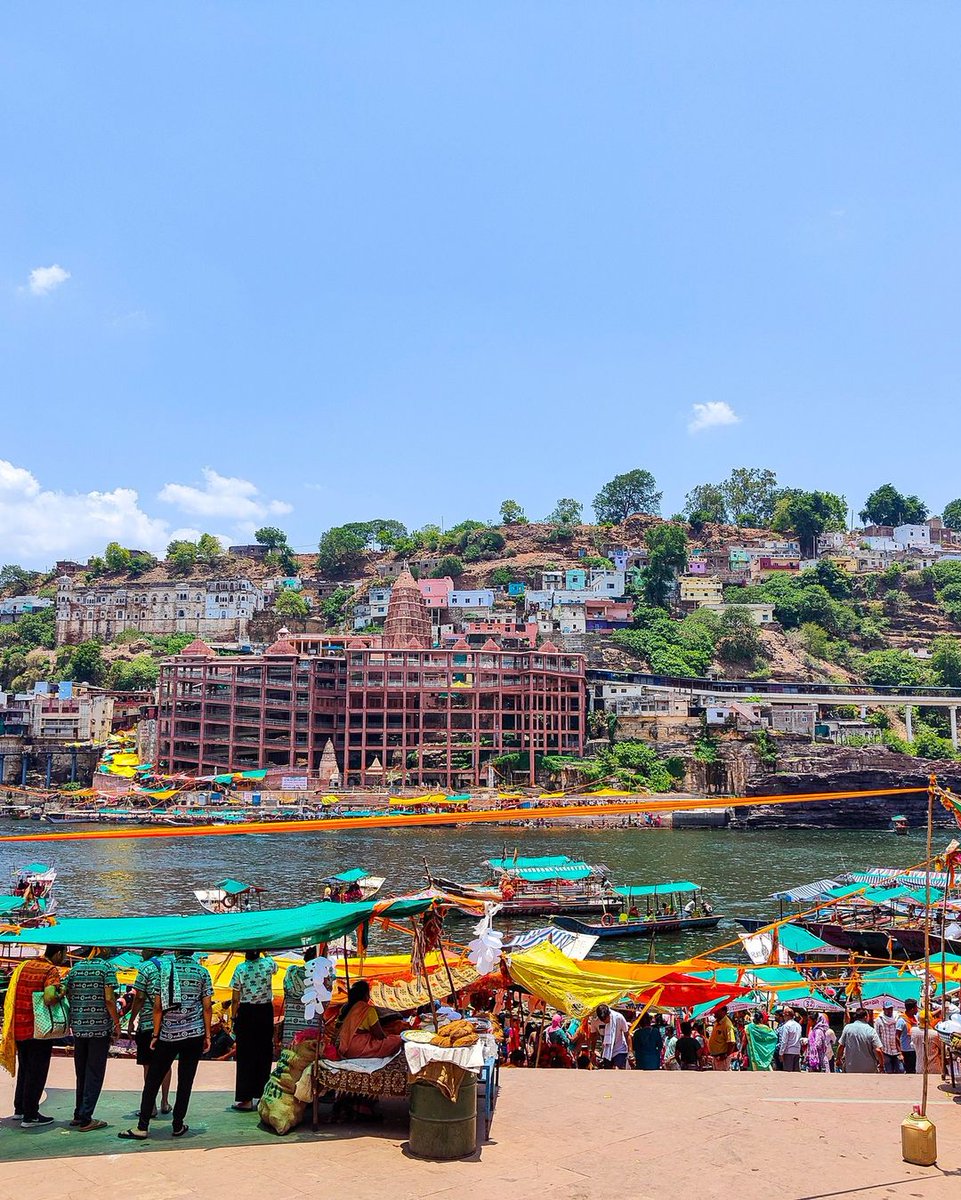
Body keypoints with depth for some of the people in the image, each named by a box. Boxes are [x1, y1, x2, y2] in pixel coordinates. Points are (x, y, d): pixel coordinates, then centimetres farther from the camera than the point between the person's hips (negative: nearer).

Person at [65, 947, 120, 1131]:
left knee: (81, 1073, 17)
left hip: (78, 1027, 5)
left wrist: (71, 1022, 19)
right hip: (100, 1026, -5)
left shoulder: (75, 968, 7)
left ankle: (79, 1115, 22)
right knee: (94, 1075, 2)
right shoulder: (106, 968, -9)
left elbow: (67, 996, 7)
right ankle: (85, 1119, 3)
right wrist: (117, 1023, -4)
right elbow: (109, 999, -14)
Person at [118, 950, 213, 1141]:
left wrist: (155, 1034, 3)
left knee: (152, 1080, 9)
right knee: (185, 1081, 8)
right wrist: (207, 1035, 6)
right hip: (194, 1034, 1)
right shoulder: (202, 972, 1)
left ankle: (142, 1127, 9)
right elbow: (207, 1007, -1)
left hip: (168, 1034, -1)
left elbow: (158, 1006, -4)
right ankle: (178, 1126, 12)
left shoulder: (164, 968, -2)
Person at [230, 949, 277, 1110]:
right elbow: (275, 967, 23)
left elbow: (235, 998, -7)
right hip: (266, 1012, 2)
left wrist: (234, 1017, 4)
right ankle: (263, 1095, 21)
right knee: (264, 1053, 13)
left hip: (246, 1013, -2)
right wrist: (265, 953, 33)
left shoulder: (241, 968, -10)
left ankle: (247, 1100, 6)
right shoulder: (267, 963, -5)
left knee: (246, 1055, 5)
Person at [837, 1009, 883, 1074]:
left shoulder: (847, 1028, -4)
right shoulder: (871, 1030, -10)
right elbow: (878, 1050, -15)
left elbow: (841, 1046, -2)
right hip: (869, 1069, -1)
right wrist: (881, 1064, 1)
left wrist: (839, 1059, 13)